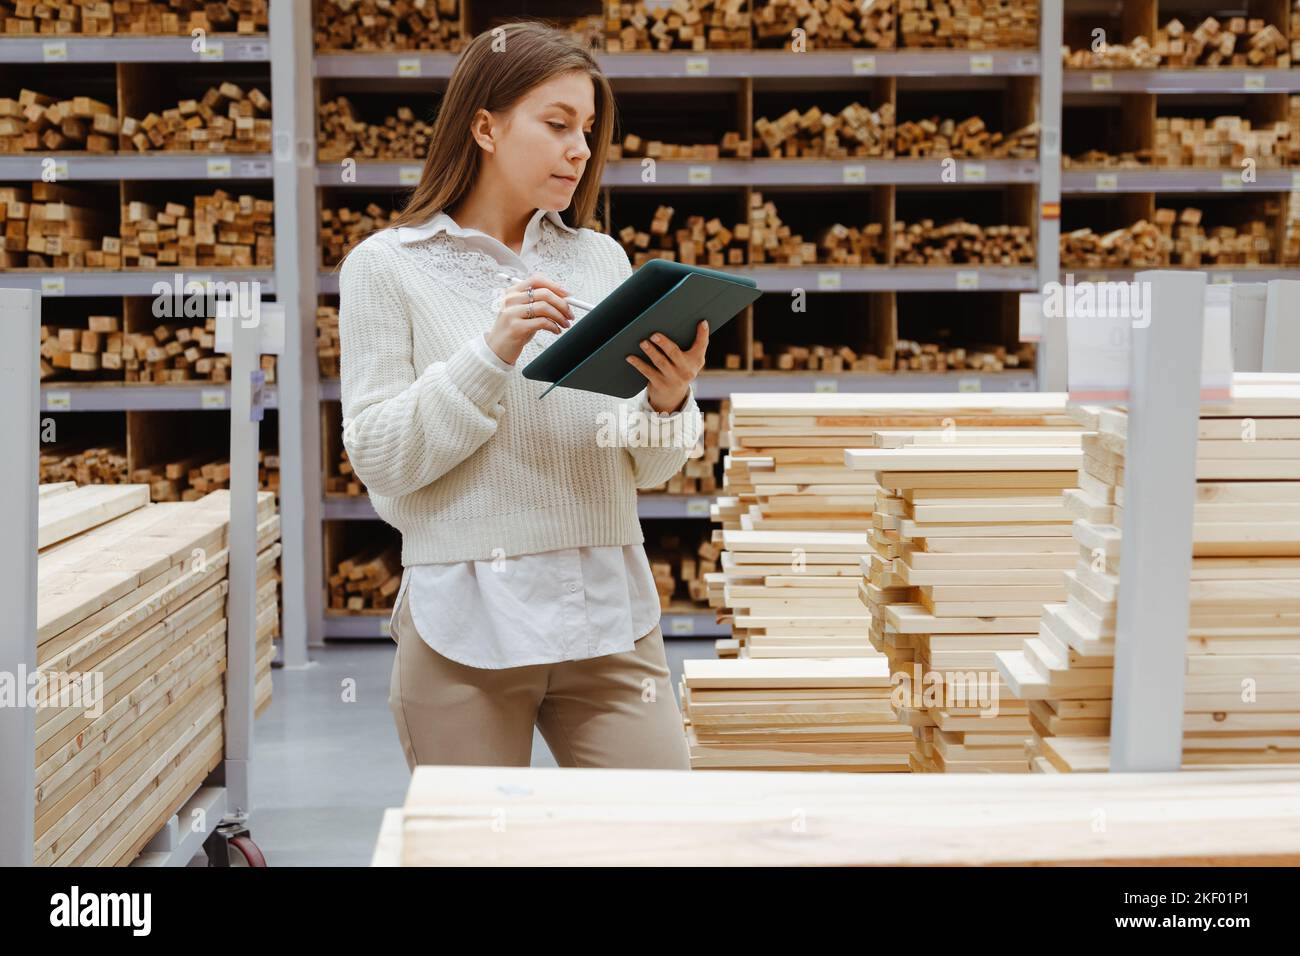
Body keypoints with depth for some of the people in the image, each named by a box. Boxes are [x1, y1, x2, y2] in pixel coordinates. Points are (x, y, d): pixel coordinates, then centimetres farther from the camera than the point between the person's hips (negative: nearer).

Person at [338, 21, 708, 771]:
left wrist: (670, 403, -12)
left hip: (610, 616, 3)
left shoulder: (602, 260, 9)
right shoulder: (387, 267, 0)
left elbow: (650, 467, 10)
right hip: (466, 625, -3)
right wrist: (492, 355, -18)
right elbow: (379, 460, -7)